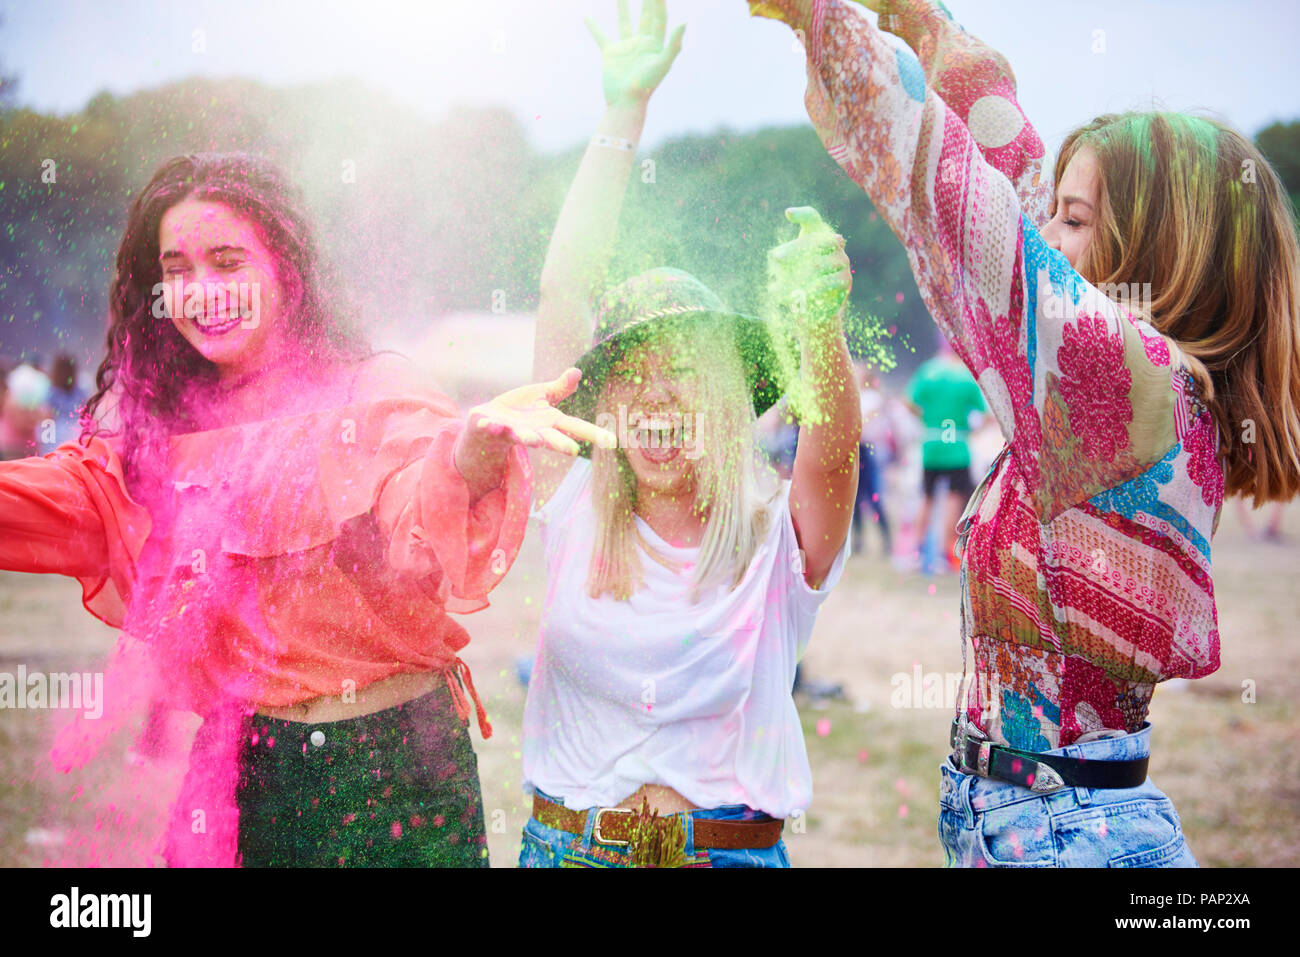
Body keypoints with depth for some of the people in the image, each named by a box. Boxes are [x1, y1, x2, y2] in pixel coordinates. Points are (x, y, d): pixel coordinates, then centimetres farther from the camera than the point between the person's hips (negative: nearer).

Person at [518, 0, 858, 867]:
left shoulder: (782, 540, -2)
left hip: (733, 846, -2)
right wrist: (625, 111, -2)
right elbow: (564, 291, -1)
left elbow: (835, 442, -22)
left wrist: (822, 330, -42)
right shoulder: (580, 517, 2)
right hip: (564, 844, 2)